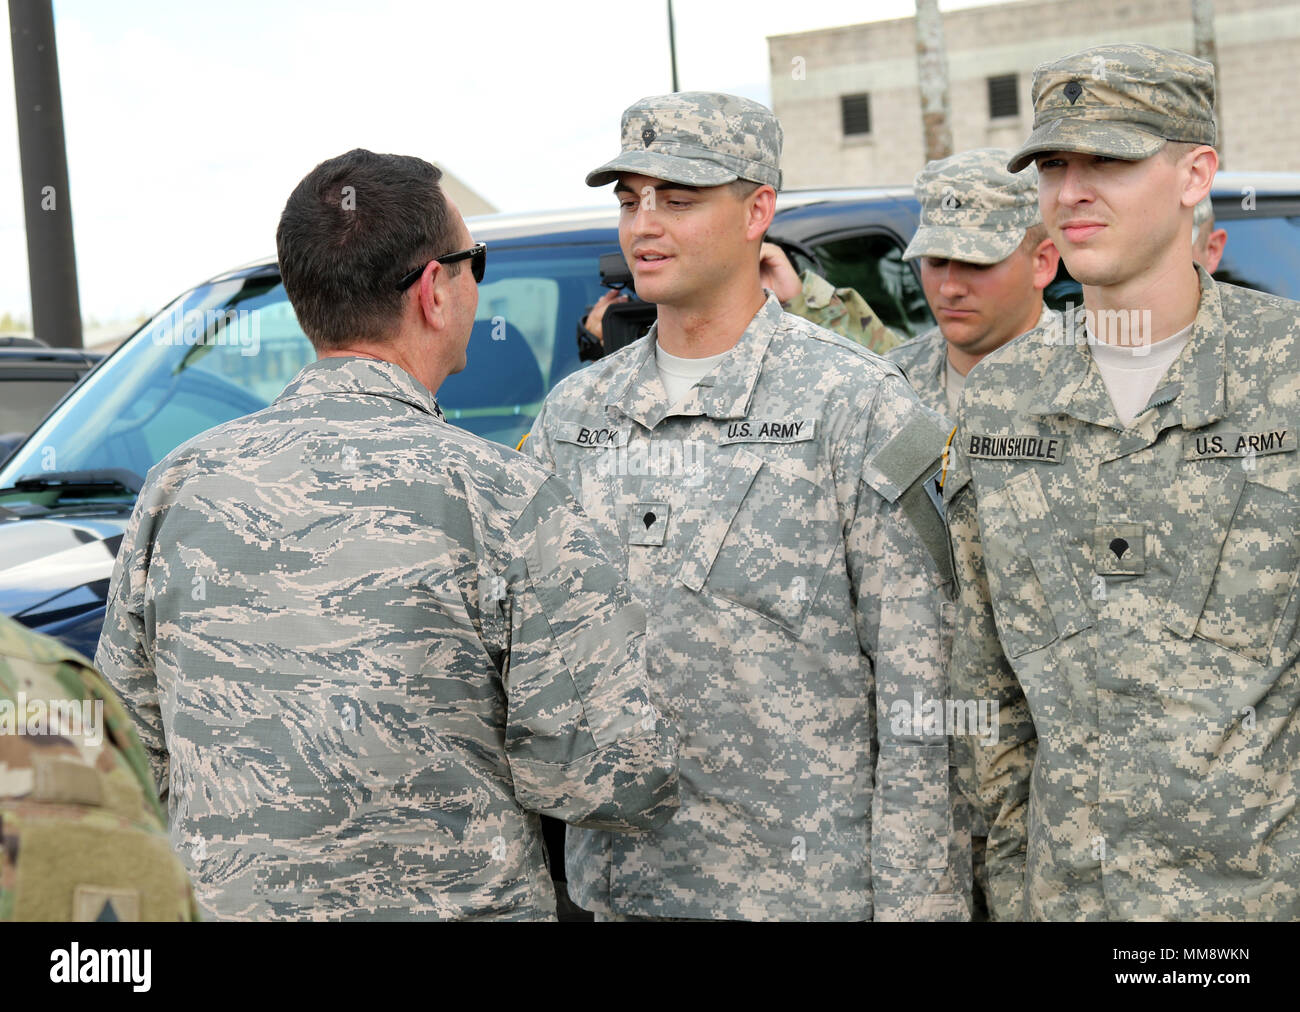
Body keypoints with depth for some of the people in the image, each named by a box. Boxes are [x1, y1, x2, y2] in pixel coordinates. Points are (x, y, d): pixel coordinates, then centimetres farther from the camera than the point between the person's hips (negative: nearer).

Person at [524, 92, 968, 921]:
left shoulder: (857, 403, -5)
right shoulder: (573, 414, 9)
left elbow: (919, 688, -8)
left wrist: (916, 897, -12)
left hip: (808, 884, -4)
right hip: (621, 886, 4)